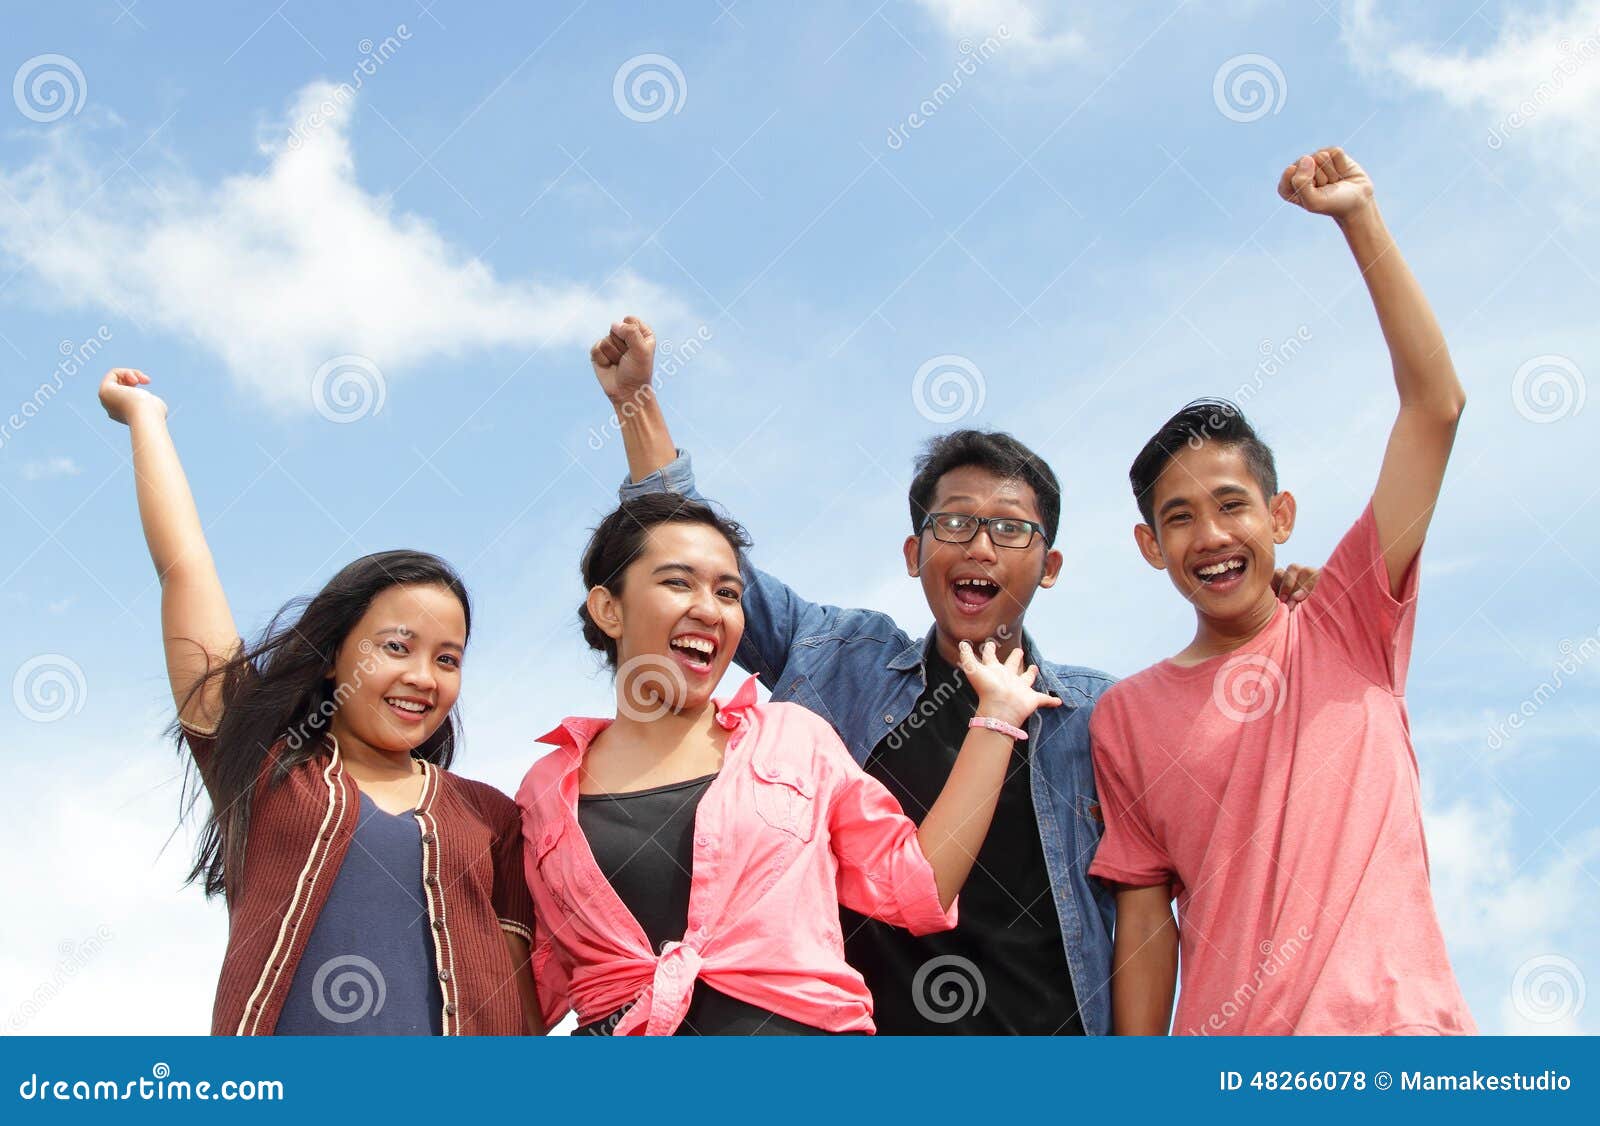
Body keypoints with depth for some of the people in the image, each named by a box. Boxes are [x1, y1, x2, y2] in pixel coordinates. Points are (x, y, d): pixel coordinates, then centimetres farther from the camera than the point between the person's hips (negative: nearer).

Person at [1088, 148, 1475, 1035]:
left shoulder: (1348, 627, 7)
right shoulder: (1128, 714, 10)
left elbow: (1435, 404, 2)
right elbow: (1144, 908, 9)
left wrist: (1359, 219, 1)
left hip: (1402, 1025, 0)